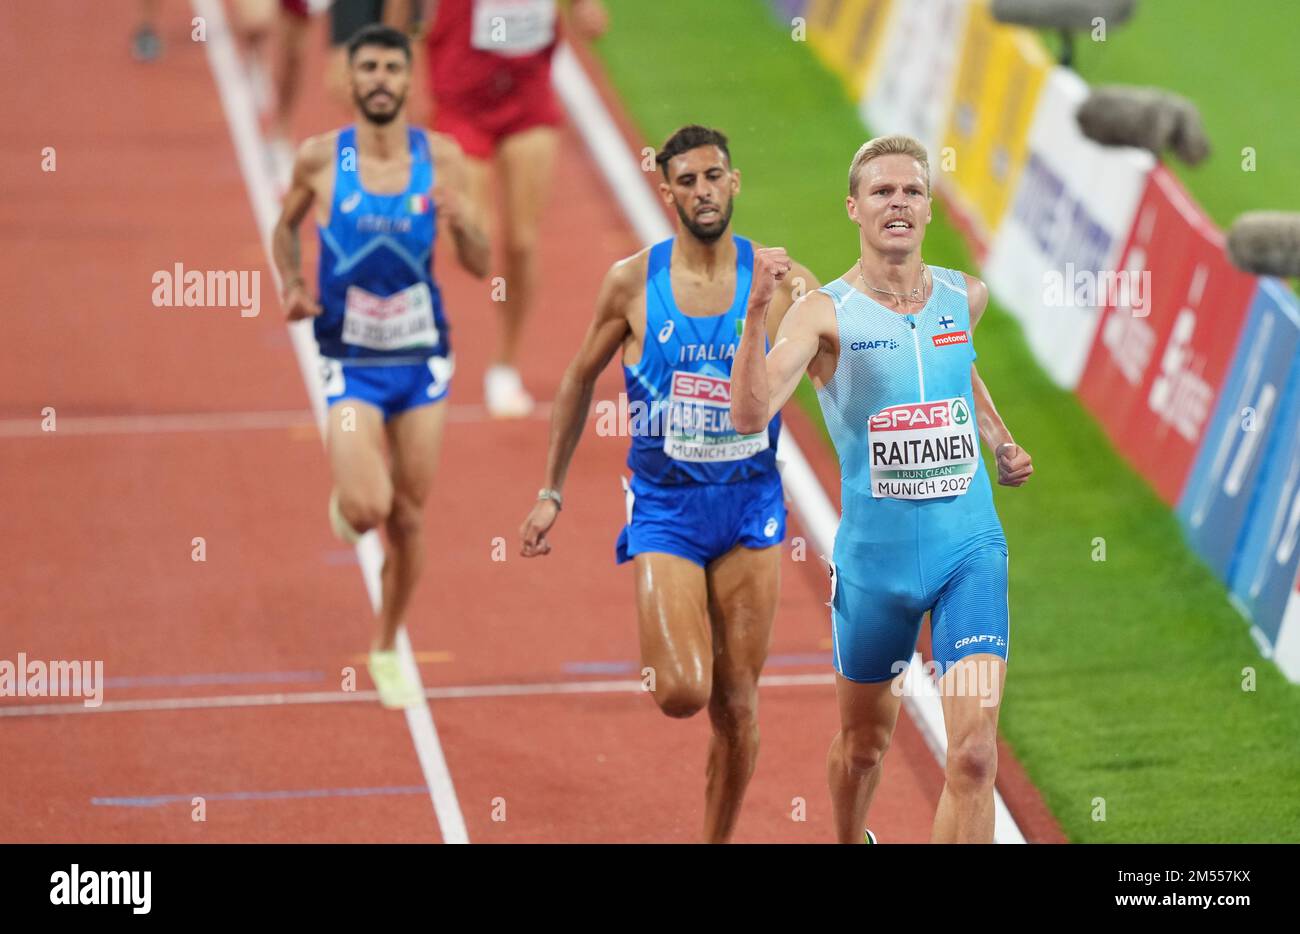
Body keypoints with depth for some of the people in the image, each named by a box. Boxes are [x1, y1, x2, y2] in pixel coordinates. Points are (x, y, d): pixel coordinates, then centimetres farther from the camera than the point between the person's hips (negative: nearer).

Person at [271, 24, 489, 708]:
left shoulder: (440, 157, -4)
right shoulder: (319, 159, -7)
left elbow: (480, 266, -1)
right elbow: (285, 224, 13)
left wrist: (461, 221, -21)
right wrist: (290, 286, -4)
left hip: (423, 358, 2)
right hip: (352, 363, -2)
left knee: (409, 517, 8)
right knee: (367, 510, -18)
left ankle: (387, 650, 28)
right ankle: (344, 501, 20)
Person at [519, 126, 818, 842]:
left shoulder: (778, 280, -4)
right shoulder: (633, 282, -3)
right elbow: (580, 379, 10)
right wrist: (550, 492, 12)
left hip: (750, 504, 1)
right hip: (664, 506, -1)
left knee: (737, 705, 3)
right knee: (682, 693, -18)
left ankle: (717, 842, 21)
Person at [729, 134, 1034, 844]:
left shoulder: (965, 297, 3)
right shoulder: (826, 312, -11)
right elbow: (749, 415, -27)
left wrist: (1000, 441, 13)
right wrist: (756, 311, -37)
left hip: (970, 547, 2)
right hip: (875, 554, -2)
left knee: (974, 753, -13)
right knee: (864, 742, 17)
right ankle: (847, 845, 47)